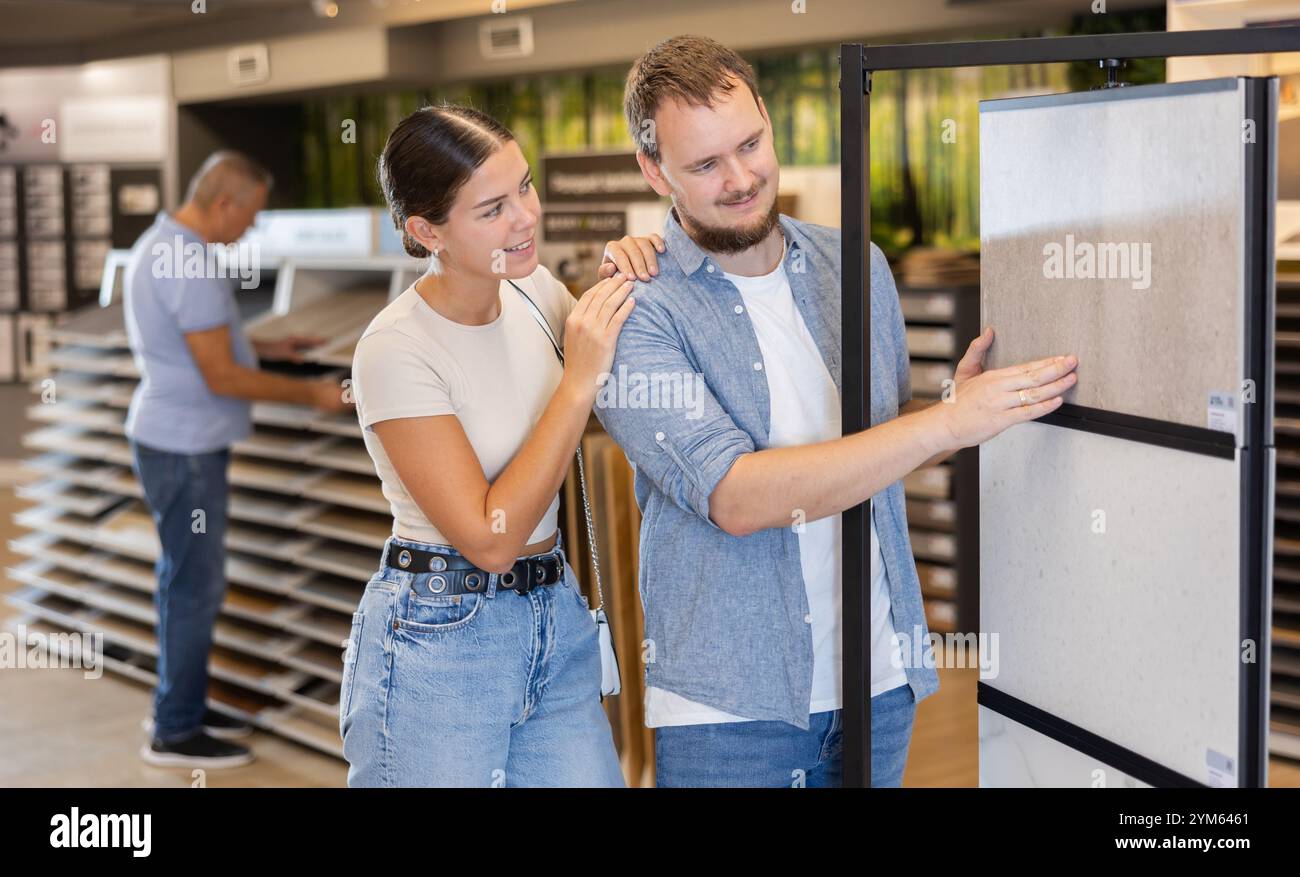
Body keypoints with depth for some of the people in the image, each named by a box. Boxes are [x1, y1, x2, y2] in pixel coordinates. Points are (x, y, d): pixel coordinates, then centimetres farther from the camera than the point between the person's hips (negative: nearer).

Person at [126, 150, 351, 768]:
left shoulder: (157, 246, 10)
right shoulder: (191, 266, -24)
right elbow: (221, 377, -23)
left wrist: (267, 348, 15)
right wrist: (311, 395, -15)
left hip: (175, 438, 10)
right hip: (185, 447, -10)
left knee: (184, 578, 18)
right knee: (196, 585, -2)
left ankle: (180, 706, 29)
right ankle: (175, 733, 7)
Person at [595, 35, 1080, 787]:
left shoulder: (856, 266, 5)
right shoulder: (637, 313, -13)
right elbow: (736, 497, -23)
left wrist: (959, 404, -5)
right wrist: (948, 422, -24)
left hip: (879, 684, 5)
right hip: (729, 705, -4)